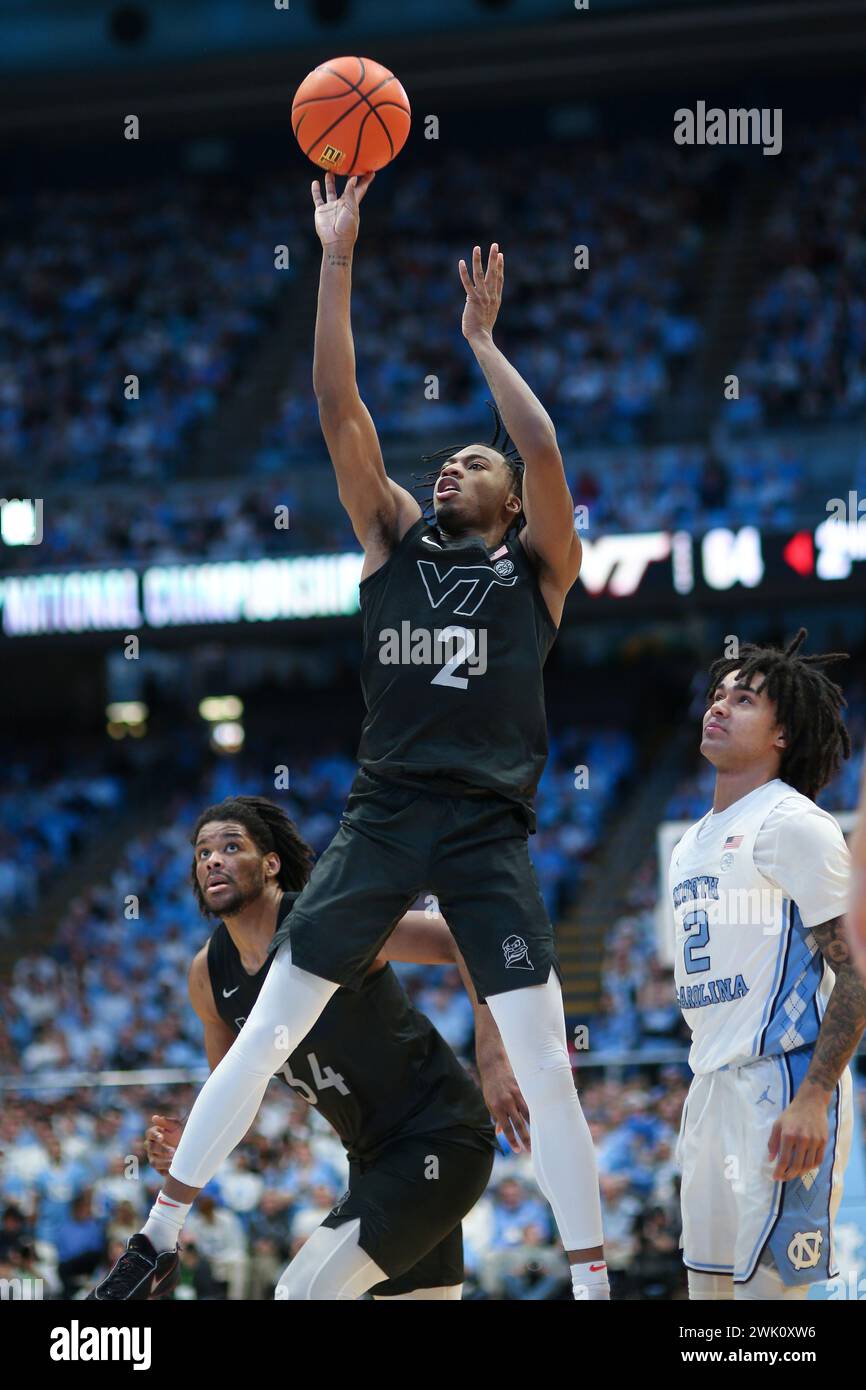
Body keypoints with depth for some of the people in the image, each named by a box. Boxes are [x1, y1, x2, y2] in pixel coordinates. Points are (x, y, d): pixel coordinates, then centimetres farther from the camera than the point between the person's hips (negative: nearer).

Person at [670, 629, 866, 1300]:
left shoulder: (794, 824, -7)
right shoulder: (692, 844, 20)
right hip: (710, 1089, 9)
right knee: (708, 1283, 8)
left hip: (784, 1081, -9)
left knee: (767, 1284, -13)